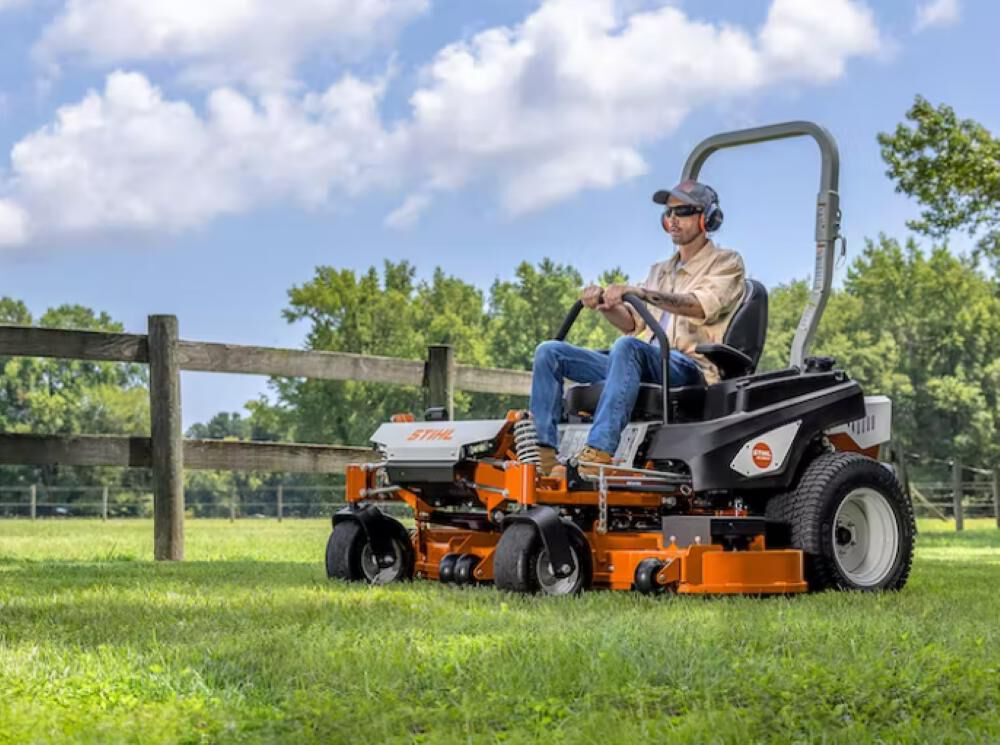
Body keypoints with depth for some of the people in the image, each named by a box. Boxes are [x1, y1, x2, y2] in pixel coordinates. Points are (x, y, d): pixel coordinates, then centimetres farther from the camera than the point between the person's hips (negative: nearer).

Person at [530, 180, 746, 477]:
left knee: (627, 347, -40)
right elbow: (632, 323, 18)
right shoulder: (660, 271, 29)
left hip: (689, 366, -7)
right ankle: (543, 452, -20)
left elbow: (700, 307, -15)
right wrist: (605, 304, -5)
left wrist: (639, 292, -27)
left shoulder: (726, 263, 7)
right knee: (550, 351, -7)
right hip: (642, 363, 7)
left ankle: (599, 452, -49)